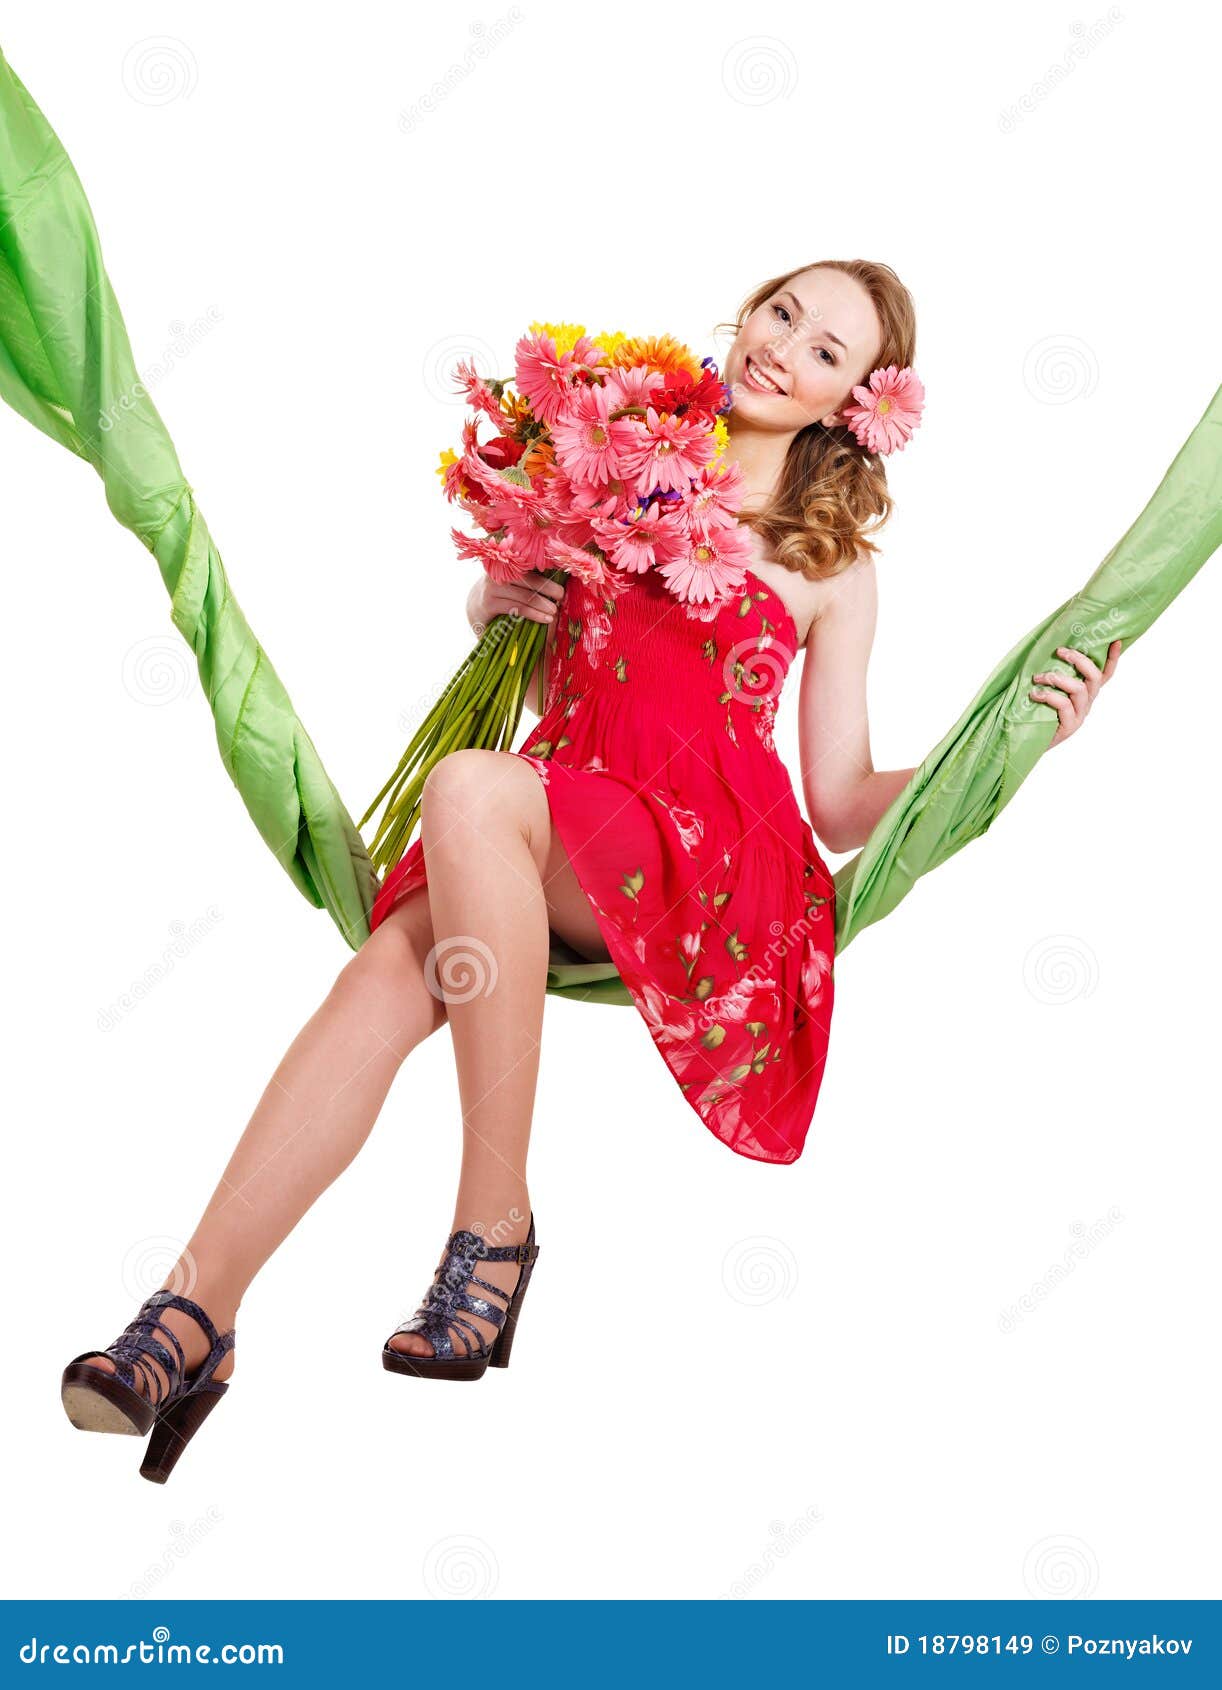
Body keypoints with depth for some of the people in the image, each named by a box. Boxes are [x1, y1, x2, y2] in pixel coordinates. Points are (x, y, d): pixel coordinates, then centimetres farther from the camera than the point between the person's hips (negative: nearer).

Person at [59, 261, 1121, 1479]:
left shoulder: (834, 566, 15)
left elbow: (844, 805, 9)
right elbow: (496, 601, 33)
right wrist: (495, 597, 10)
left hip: (712, 854, -3)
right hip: (552, 826, 3)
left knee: (471, 786, -35)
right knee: (388, 970, -31)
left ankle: (495, 1219, -31)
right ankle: (194, 1312, -38)